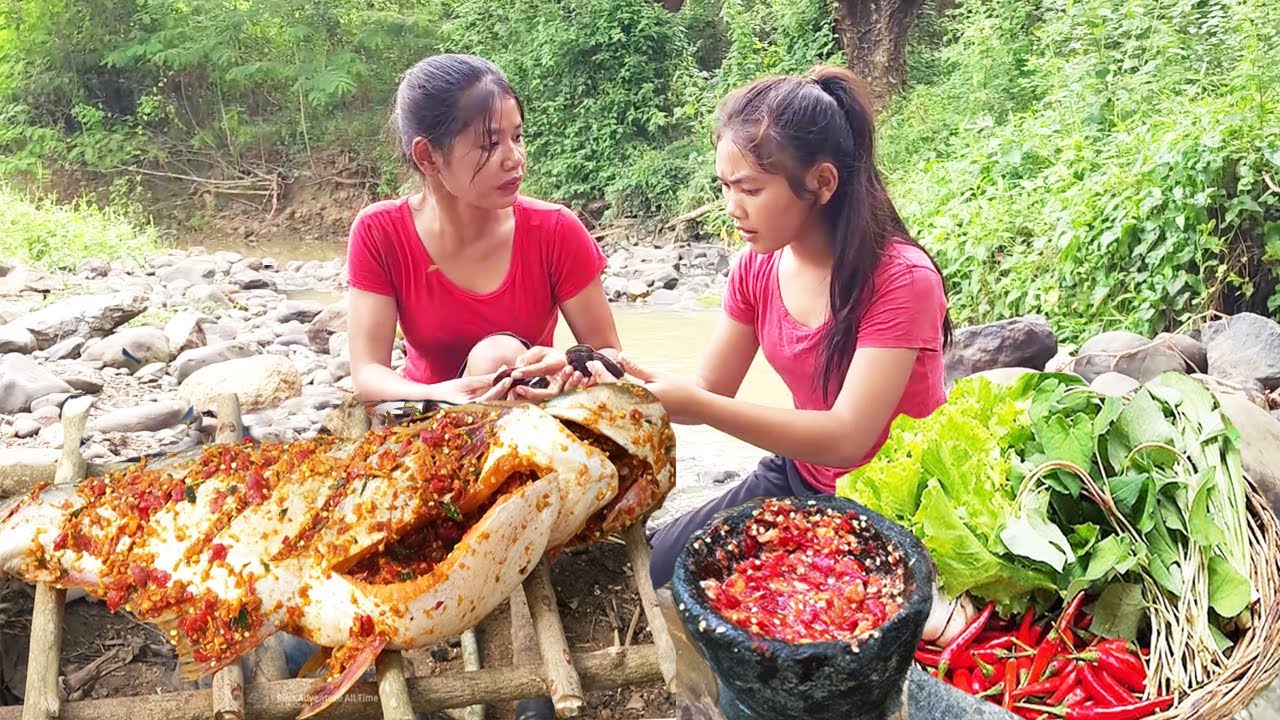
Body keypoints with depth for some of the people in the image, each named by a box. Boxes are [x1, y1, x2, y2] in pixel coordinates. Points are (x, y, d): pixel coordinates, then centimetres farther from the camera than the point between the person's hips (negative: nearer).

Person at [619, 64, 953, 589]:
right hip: (798, 476, 6)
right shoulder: (756, 268, -5)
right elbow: (710, 389, -2)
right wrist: (626, 383, -23)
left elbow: (846, 438, -30)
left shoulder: (901, 279, -24)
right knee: (649, 569, 2)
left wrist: (695, 405, -36)